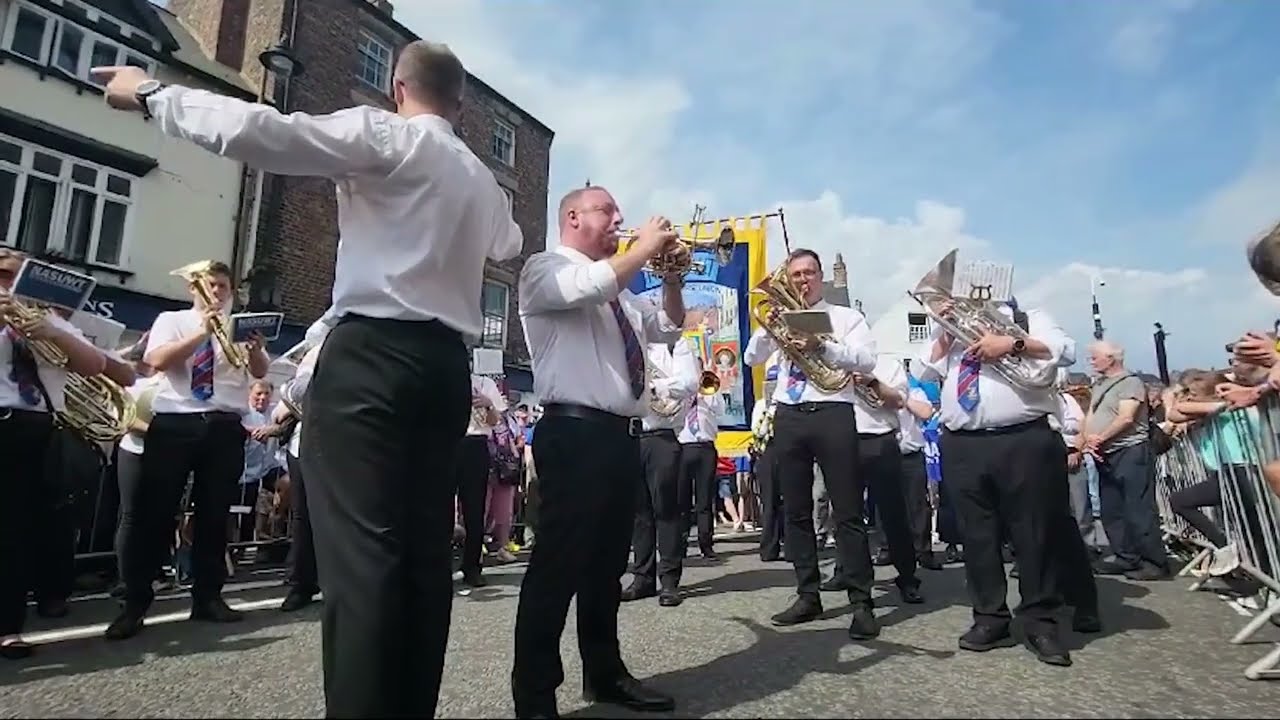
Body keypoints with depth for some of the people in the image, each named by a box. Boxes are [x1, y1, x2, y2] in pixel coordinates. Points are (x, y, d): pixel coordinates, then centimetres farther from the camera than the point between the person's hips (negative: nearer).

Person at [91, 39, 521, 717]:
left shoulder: (383, 133, 1)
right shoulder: (483, 181, 23)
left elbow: (254, 128, -9)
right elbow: (509, 245, 42)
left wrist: (151, 94, 8)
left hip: (371, 355, -7)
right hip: (445, 364, 7)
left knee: (359, 548, -10)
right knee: (422, 546, 7)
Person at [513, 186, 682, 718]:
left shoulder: (619, 292, 24)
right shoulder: (545, 267, 1)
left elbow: (670, 328, 32)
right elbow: (590, 285, -21)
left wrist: (671, 274, 16)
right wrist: (644, 247, -7)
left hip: (620, 436, 8)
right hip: (575, 434, -8)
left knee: (607, 564, 16)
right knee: (558, 565, -6)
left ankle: (604, 675, 30)